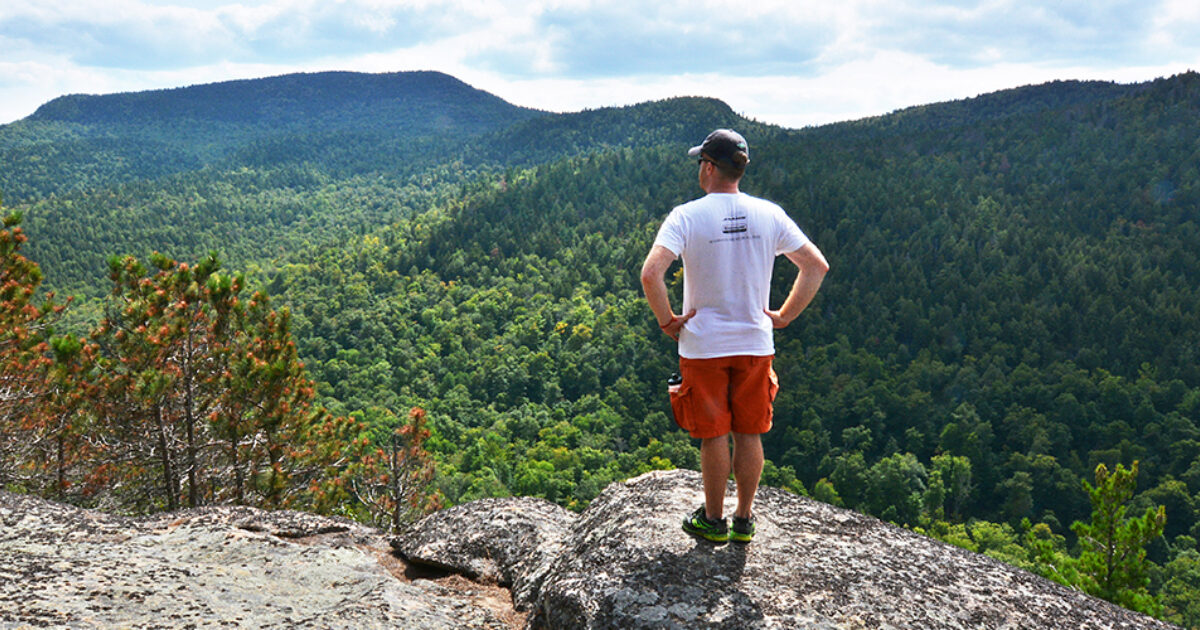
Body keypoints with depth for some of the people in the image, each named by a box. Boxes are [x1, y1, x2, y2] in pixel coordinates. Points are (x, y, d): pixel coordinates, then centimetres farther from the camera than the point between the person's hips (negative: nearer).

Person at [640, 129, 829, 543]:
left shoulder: (686, 217, -11)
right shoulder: (769, 215, 0)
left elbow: (650, 274, -24)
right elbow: (817, 265, 2)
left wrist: (667, 321, -10)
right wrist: (784, 316, 6)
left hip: (703, 346, -3)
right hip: (755, 343, 3)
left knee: (714, 436, 9)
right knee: (749, 435, 13)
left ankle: (713, 521, 23)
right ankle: (744, 521, 25)